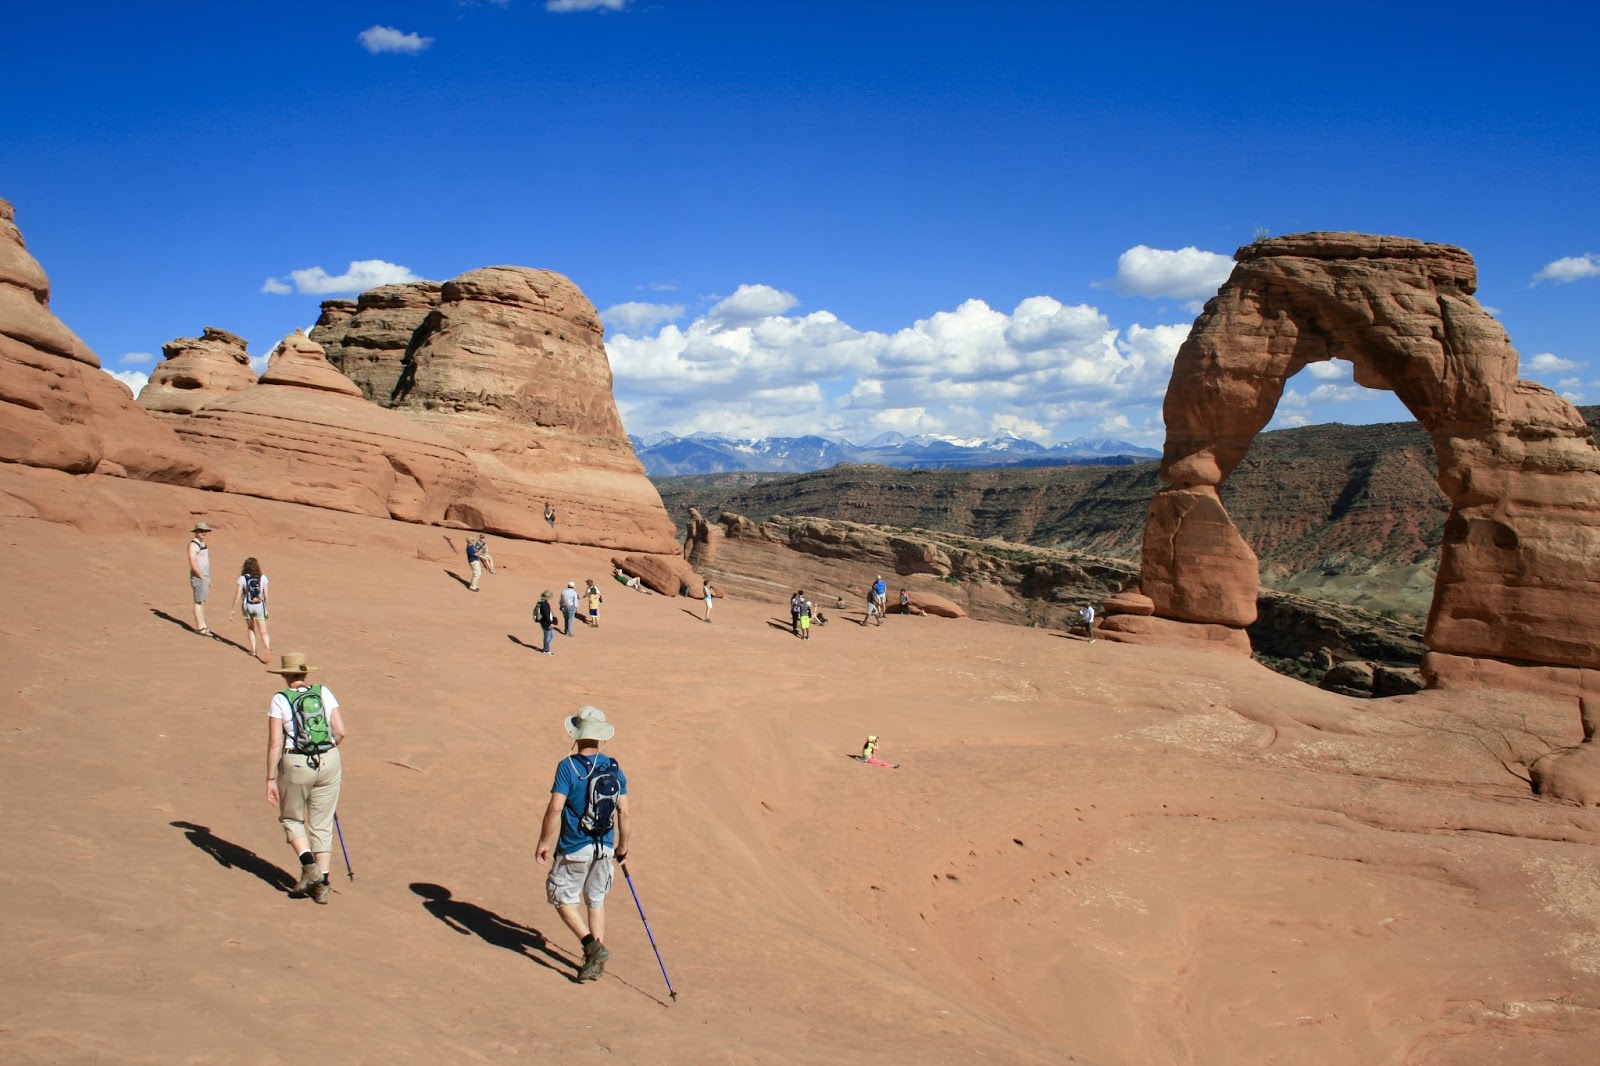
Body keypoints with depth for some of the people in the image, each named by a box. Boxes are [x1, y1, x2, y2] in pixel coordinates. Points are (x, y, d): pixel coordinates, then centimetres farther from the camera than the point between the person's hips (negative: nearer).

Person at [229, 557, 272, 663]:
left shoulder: (242, 578, -6)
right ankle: (267, 647, -25)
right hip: (259, 606, 0)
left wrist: (232, 610, 1)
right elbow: (266, 596, -2)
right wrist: (266, 607, 13)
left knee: (250, 628, 23)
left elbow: (237, 596, -7)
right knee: (263, 631, -1)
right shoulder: (262, 578, -3)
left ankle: (253, 650, 19)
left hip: (247, 606, 0)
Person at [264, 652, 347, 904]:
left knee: (291, 818, 19)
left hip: (296, 764, -3)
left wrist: (271, 779, -5)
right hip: (328, 762, 3)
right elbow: (340, 732, 0)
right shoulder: (323, 692, 3)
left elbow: (275, 744, -9)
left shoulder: (280, 700, -5)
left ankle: (309, 866, 1)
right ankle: (321, 884, 13)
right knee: (322, 824, 12)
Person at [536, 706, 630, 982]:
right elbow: (624, 813, 3)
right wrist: (623, 846, 16)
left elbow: (555, 808, -18)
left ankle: (592, 945, -3)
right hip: (605, 849, 5)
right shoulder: (615, 768, 1)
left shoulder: (568, 766, -13)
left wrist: (543, 842, -7)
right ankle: (595, 960, 17)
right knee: (596, 901, 17)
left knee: (562, 898, 11)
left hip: (574, 849, -5)